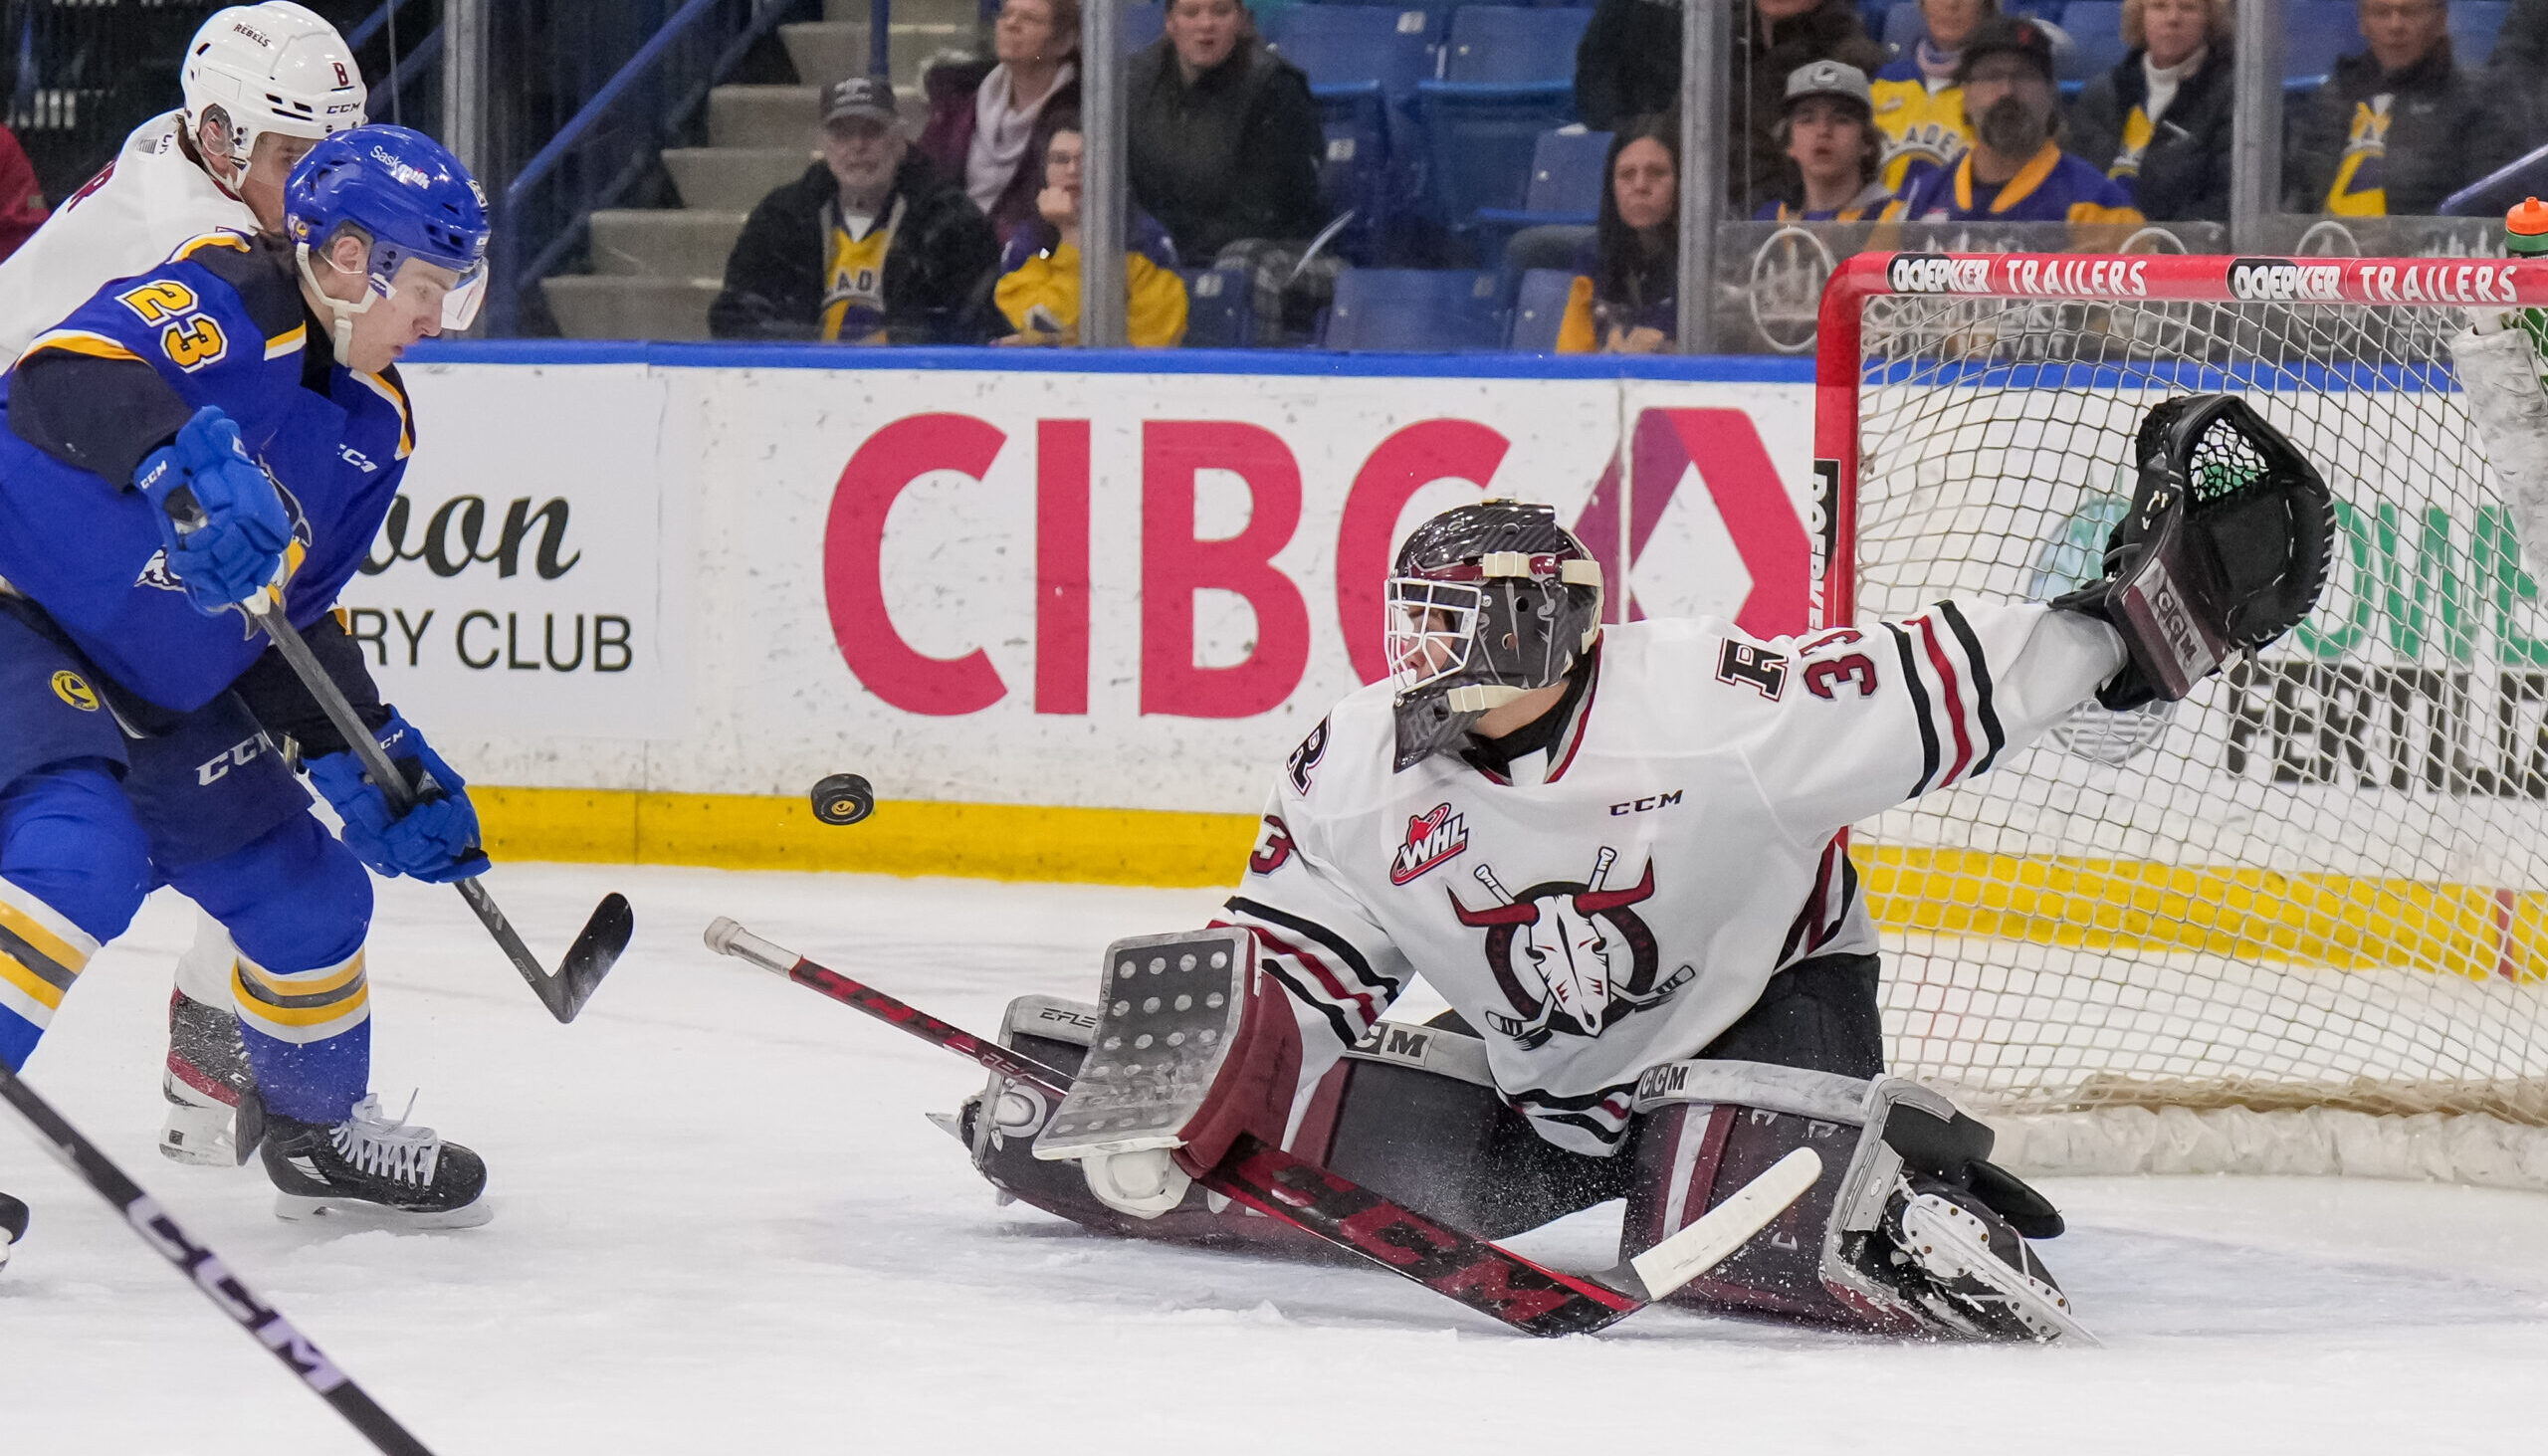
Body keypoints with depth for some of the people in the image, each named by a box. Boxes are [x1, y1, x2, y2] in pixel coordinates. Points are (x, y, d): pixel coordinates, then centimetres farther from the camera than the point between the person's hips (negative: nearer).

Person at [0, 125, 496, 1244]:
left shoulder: (374, 425, 8)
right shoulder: (223, 300, -19)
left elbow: (293, 619, 13)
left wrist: (367, 757, 3)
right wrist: (187, 457, -54)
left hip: (158, 683, 9)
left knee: (305, 887, 12)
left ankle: (323, 1129, 36)